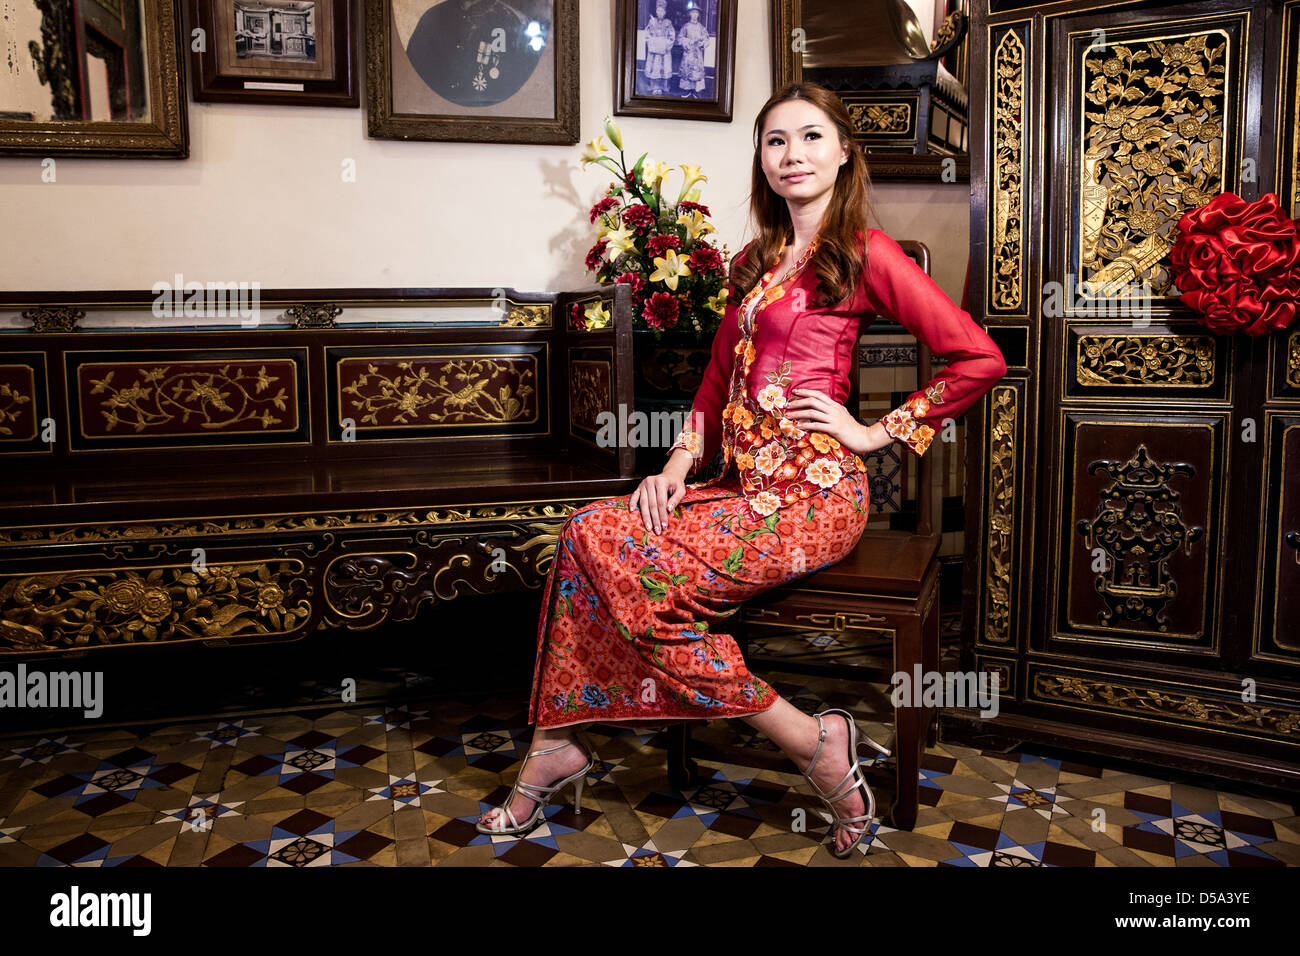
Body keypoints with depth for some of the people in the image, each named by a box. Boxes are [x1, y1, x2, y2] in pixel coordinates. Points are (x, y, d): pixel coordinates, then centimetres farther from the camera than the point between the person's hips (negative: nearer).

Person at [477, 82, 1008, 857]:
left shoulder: (865, 253, -4)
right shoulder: (757, 260, 19)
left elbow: (981, 359, -9)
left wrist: (877, 431, -7)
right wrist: (680, 462, 5)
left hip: (812, 495, -7)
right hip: (744, 484, 8)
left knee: (633, 571, -19)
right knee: (588, 531, -9)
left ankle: (814, 743, -8)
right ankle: (557, 748, -2)